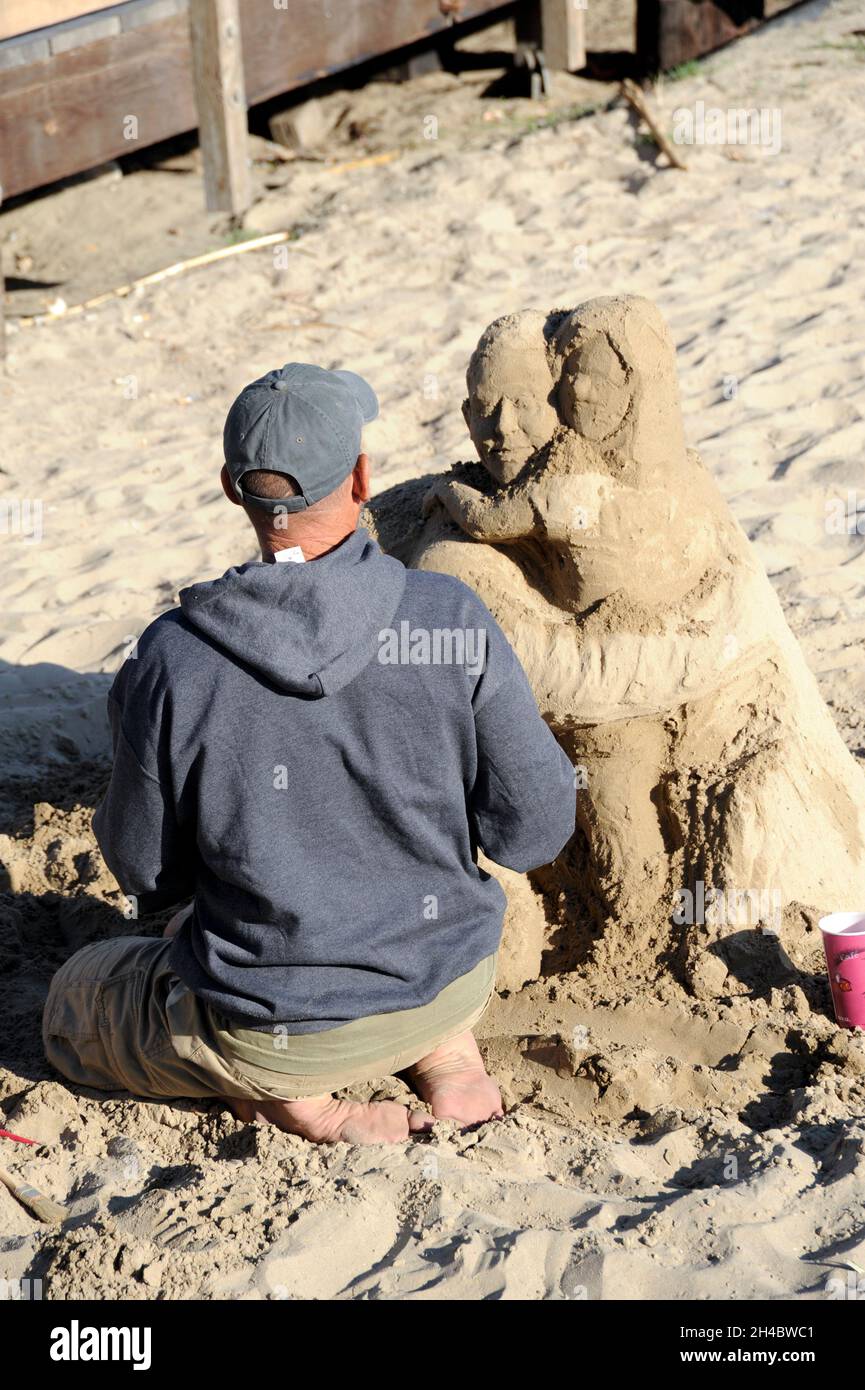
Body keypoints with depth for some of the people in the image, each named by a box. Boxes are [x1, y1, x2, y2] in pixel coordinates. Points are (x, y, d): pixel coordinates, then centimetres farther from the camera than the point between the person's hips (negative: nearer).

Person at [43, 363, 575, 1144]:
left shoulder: (171, 662, -20)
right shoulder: (454, 621, -17)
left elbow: (147, 872, -8)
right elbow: (535, 828, -10)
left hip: (270, 1029, -3)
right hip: (450, 982, 3)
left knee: (74, 1000, 26)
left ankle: (295, 1096, 3)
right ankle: (444, 1052, 12)